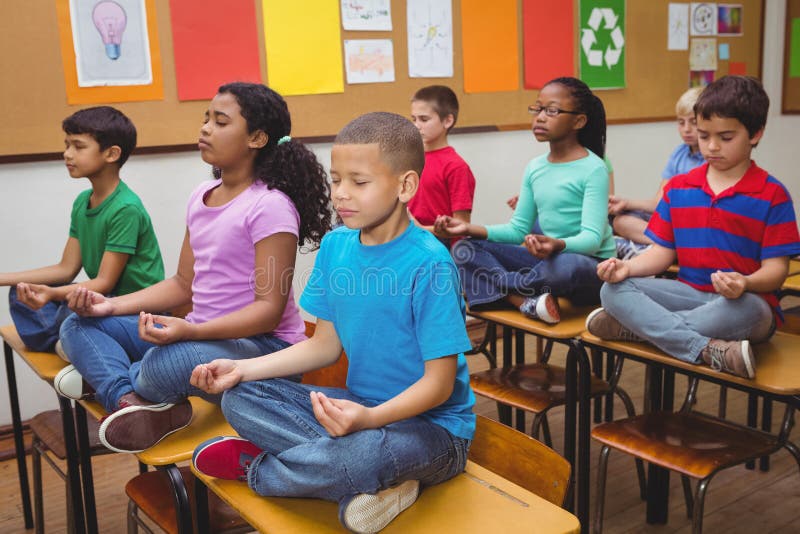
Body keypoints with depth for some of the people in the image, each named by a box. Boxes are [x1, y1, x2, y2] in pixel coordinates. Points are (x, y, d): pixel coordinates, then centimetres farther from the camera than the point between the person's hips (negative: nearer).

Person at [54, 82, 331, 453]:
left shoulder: (270, 206, -16)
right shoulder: (201, 197, 9)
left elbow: (269, 309, -20)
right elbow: (184, 284, 14)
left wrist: (191, 331, -33)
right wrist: (111, 306, 2)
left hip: (262, 343, -8)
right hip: (202, 335, 9)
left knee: (167, 361, -38)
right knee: (79, 325, 2)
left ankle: (104, 375, -4)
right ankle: (129, 398, -23)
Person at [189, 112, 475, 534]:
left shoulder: (429, 265, -21)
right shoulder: (335, 246, 1)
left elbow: (440, 381, -19)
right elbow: (325, 344, 7)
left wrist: (370, 417, -36)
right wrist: (242, 369, -3)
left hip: (431, 426, -7)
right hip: (362, 407, 7)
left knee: (359, 451, -38)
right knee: (241, 397, -4)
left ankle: (254, 466, -4)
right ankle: (379, 478, -15)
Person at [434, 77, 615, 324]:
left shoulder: (593, 169, -11)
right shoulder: (534, 168, 8)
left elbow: (592, 238, -21)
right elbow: (518, 230, 9)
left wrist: (558, 245, -42)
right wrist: (470, 229, -6)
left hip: (590, 268, -6)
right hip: (548, 259, 6)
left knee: (565, 265, -41)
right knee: (465, 250, -7)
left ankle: (497, 283, -12)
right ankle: (528, 302, -28)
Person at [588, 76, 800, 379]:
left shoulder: (771, 195, -3)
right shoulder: (678, 189, 10)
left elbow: (776, 268, -8)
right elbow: (663, 252, 8)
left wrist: (745, 283, -31)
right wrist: (627, 267, -13)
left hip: (744, 301, -4)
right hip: (690, 293, 4)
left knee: (745, 309, -41)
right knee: (614, 289, -19)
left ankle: (634, 325, -26)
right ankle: (709, 349, -33)